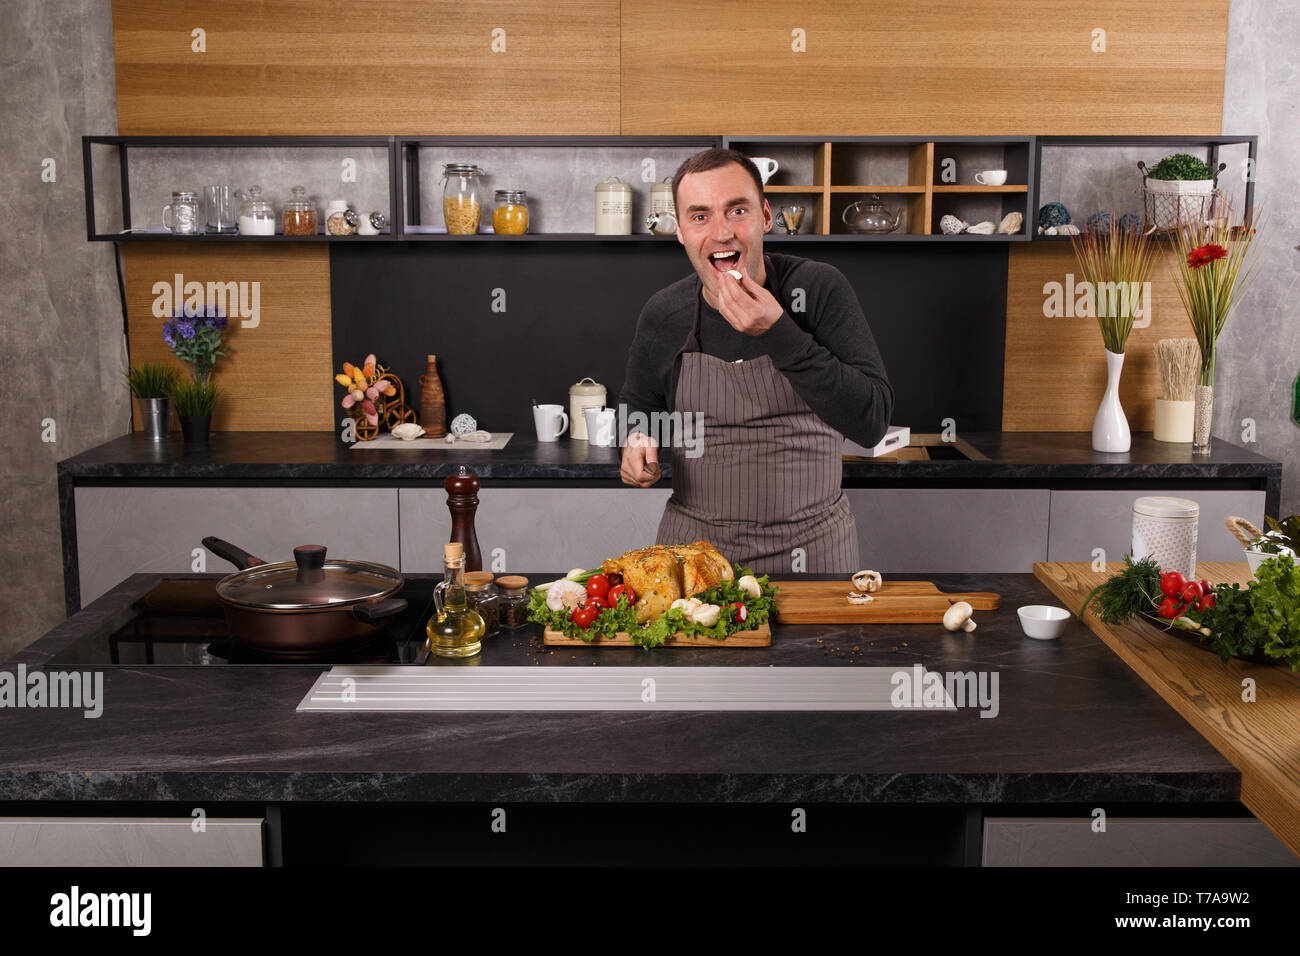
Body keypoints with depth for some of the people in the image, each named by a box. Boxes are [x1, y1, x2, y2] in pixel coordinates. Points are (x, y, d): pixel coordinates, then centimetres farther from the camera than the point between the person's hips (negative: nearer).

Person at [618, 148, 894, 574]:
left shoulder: (819, 288, -11)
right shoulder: (663, 314, -3)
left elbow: (873, 422, -19)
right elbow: (639, 407, 15)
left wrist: (778, 333, -26)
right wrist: (637, 442, -8)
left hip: (812, 545, -1)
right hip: (694, 544, 2)